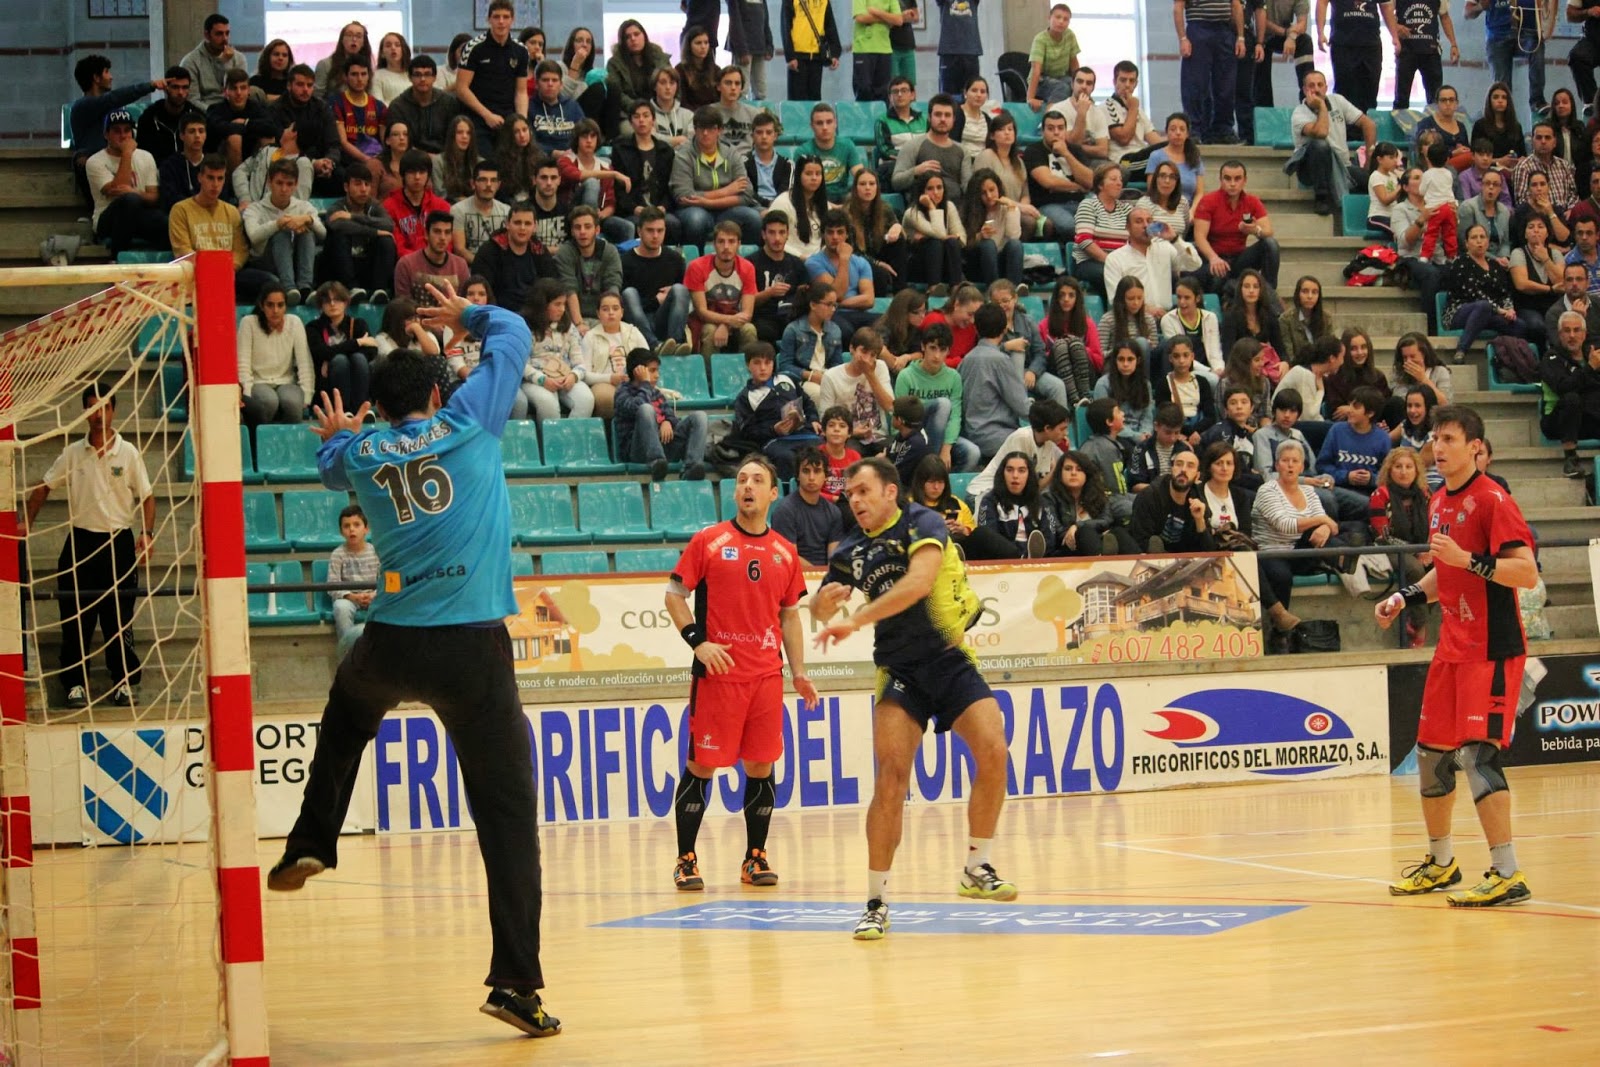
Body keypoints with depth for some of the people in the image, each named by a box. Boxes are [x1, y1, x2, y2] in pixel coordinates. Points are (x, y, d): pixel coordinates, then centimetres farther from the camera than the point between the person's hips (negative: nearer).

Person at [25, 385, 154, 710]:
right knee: (76, 616, 1)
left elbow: (146, 497, 3)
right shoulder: (72, 454, 3)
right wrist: (27, 523, 4)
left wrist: (147, 532, -10)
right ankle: (75, 683, 7)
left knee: (120, 617, 2)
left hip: (118, 540, -1)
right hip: (81, 540, 1)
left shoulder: (128, 453, 0)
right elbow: (44, 487, 12)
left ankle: (125, 682, 10)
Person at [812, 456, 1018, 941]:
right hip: (899, 670, 2)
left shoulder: (922, 523, -8)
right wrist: (825, 602, -9)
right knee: (891, 773, -15)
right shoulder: (850, 550, 6)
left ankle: (976, 869, 2)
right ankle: (876, 901, -10)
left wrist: (855, 619, -31)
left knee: (992, 751, -18)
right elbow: (821, 610, 18)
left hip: (950, 659, -2)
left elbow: (920, 581, -26)